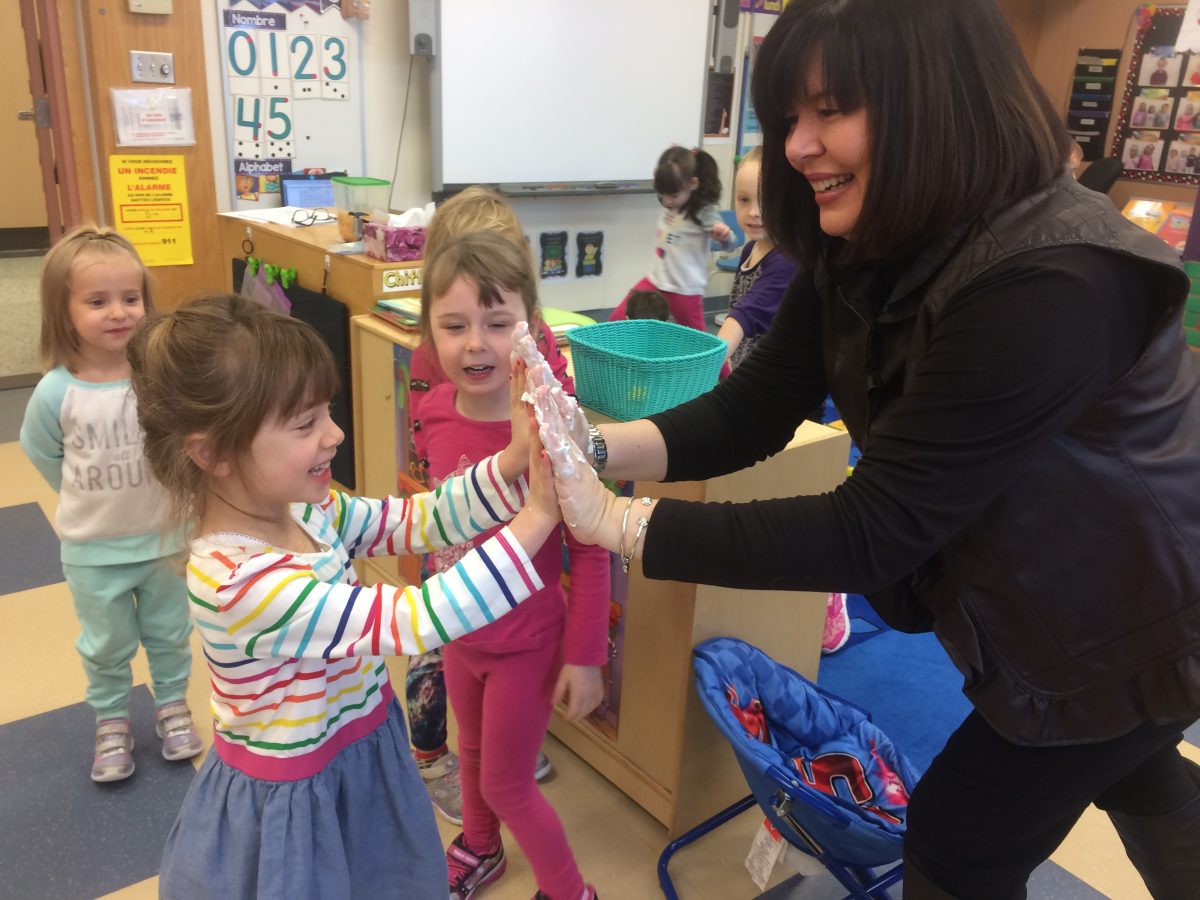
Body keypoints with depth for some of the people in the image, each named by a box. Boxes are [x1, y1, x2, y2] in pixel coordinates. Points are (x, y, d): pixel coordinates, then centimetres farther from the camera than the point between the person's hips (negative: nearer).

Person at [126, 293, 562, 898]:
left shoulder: (303, 509, -8)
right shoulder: (239, 582, -33)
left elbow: (418, 521, -5)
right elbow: (413, 621, -36)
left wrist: (512, 463, -21)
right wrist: (536, 519, -35)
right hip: (294, 809, -7)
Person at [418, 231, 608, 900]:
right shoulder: (435, 412, -12)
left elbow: (591, 551, -21)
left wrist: (586, 656, -17)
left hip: (527, 644, -6)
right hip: (461, 632, 6)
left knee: (506, 785, 12)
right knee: (473, 753, 29)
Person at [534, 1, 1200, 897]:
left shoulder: (1050, 285, -37)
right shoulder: (858, 254, -11)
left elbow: (874, 530, -38)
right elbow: (750, 411, -12)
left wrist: (620, 525, -40)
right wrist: (593, 446, -29)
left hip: (1124, 617, -7)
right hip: (1029, 595, 7)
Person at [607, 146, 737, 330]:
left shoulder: (703, 212, -16)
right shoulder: (669, 204, 3)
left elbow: (729, 245, -14)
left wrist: (724, 235, -38)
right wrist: (660, 176, 9)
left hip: (685, 289, -6)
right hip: (655, 280, 7)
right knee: (617, 321, 3)